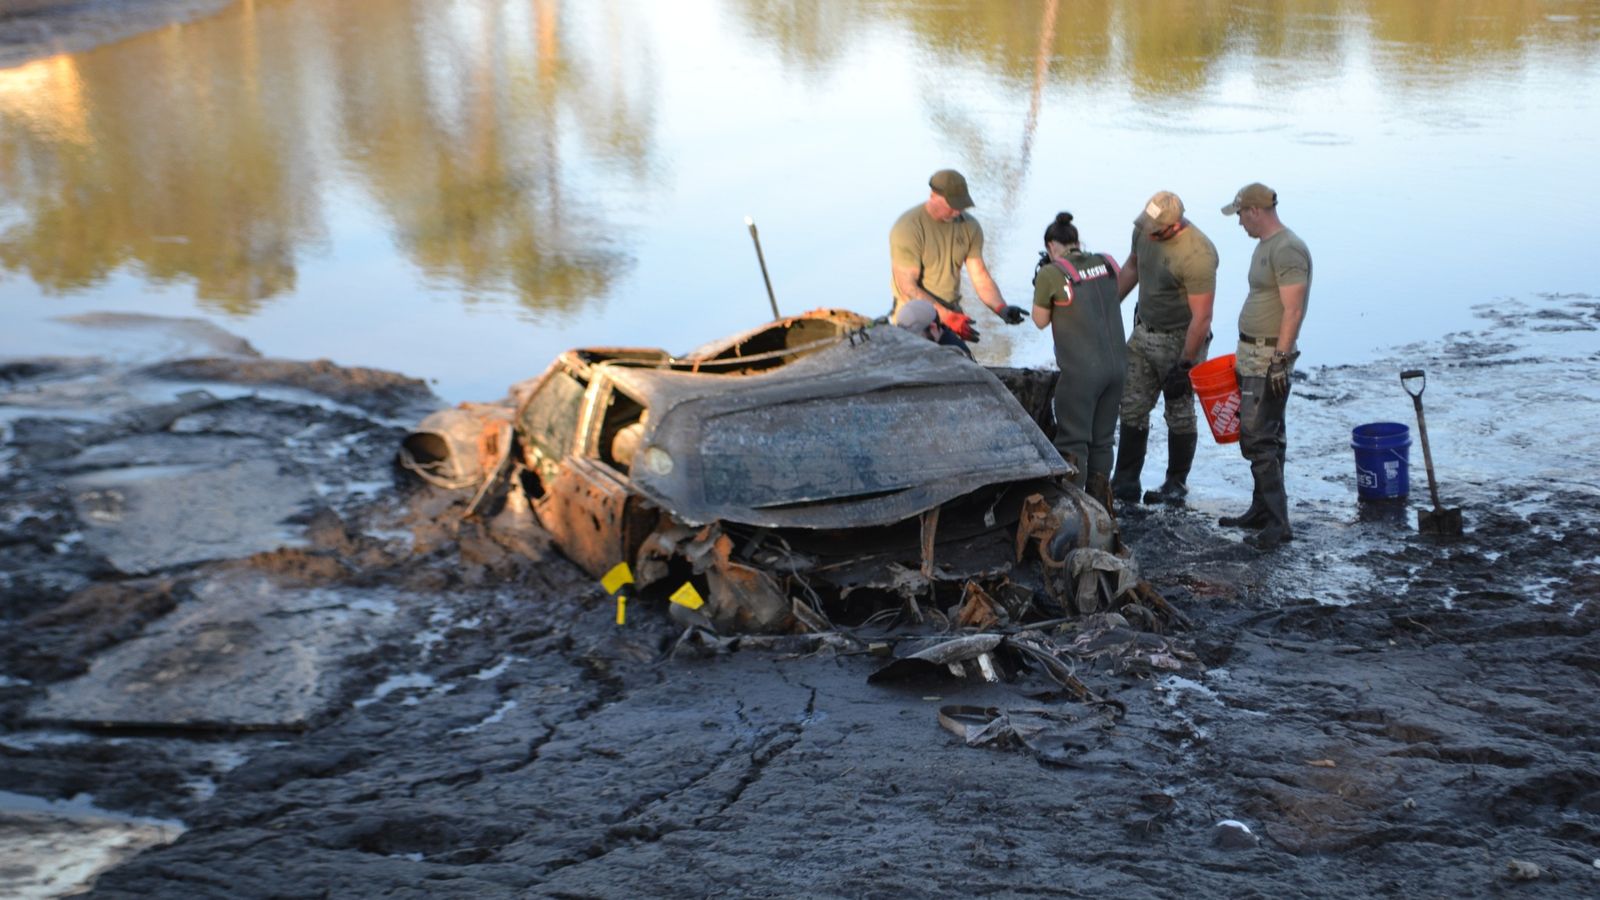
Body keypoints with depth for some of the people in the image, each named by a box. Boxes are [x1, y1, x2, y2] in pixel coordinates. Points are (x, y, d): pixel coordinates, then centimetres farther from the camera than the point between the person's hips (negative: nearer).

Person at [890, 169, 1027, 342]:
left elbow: (980, 277, 2)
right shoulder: (908, 228, -16)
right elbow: (907, 287, -20)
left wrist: (1001, 308, -18)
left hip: (952, 313, 5)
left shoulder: (969, 227, 2)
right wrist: (948, 317, -28)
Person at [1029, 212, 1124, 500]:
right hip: (1116, 365, 6)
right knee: (1102, 441, 15)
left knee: (1073, 443, 1)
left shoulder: (1052, 273, -8)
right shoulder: (1106, 263, 7)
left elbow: (1041, 320, 2)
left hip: (1081, 371, -6)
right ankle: (1099, 508, 20)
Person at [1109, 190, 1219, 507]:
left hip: (1180, 339, -7)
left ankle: (1177, 484, 19)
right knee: (1132, 408, 5)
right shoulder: (1144, 230, -5)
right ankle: (1125, 482, 10)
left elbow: (1201, 318, -25)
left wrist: (1184, 366, -22)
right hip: (1143, 332, 7)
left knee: (1179, 413, 5)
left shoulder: (1197, 254, -28)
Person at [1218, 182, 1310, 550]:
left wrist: (1280, 360, -24)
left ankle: (1278, 523, -9)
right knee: (1266, 436, 15)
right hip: (1253, 354, 10)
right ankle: (1262, 511, 22)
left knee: (1258, 439, -12)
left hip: (1270, 357, -10)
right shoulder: (1264, 245, 15)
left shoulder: (1288, 250, -17)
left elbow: (1293, 311, -22)